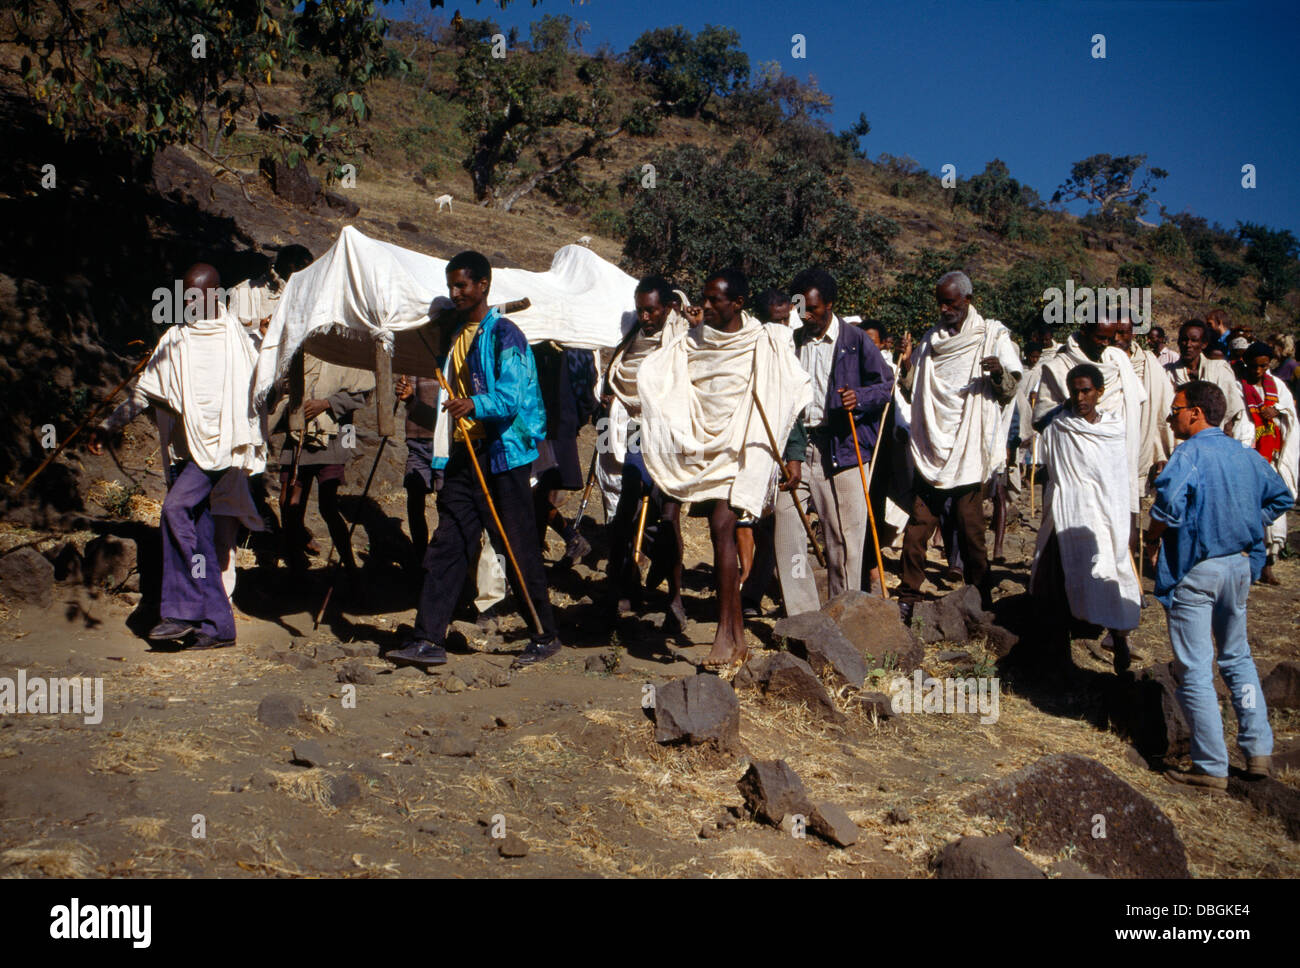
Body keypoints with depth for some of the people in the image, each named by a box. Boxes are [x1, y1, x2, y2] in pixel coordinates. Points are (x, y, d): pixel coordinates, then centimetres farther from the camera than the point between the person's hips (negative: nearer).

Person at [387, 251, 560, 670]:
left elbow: (511, 397, -19)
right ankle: (428, 639, 3)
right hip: (461, 452, 7)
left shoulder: (504, 334, -8)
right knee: (447, 546, 2)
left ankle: (546, 636, 11)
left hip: (502, 453, -7)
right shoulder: (455, 336, 17)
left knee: (520, 547, -1)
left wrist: (475, 405, -34)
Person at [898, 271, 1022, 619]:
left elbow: (1010, 390, -4)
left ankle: (979, 598, 11)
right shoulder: (930, 340, 15)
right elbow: (913, 388, 25)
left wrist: (999, 373, -25)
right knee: (917, 526, 1)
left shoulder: (993, 335, 2)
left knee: (970, 529, -2)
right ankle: (909, 596, 10)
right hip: (931, 450, 4)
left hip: (969, 450, -4)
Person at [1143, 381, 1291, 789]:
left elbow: (1169, 500, -31)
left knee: (1195, 670, 1)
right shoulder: (1245, 455, 7)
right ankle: (1258, 750, 23)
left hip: (1195, 571, -7)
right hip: (1239, 565, 7)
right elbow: (1281, 497, 21)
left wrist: (1153, 542, -16)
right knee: (1237, 657, 23)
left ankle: (1211, 767, 6)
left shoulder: (1190, 453, -15)